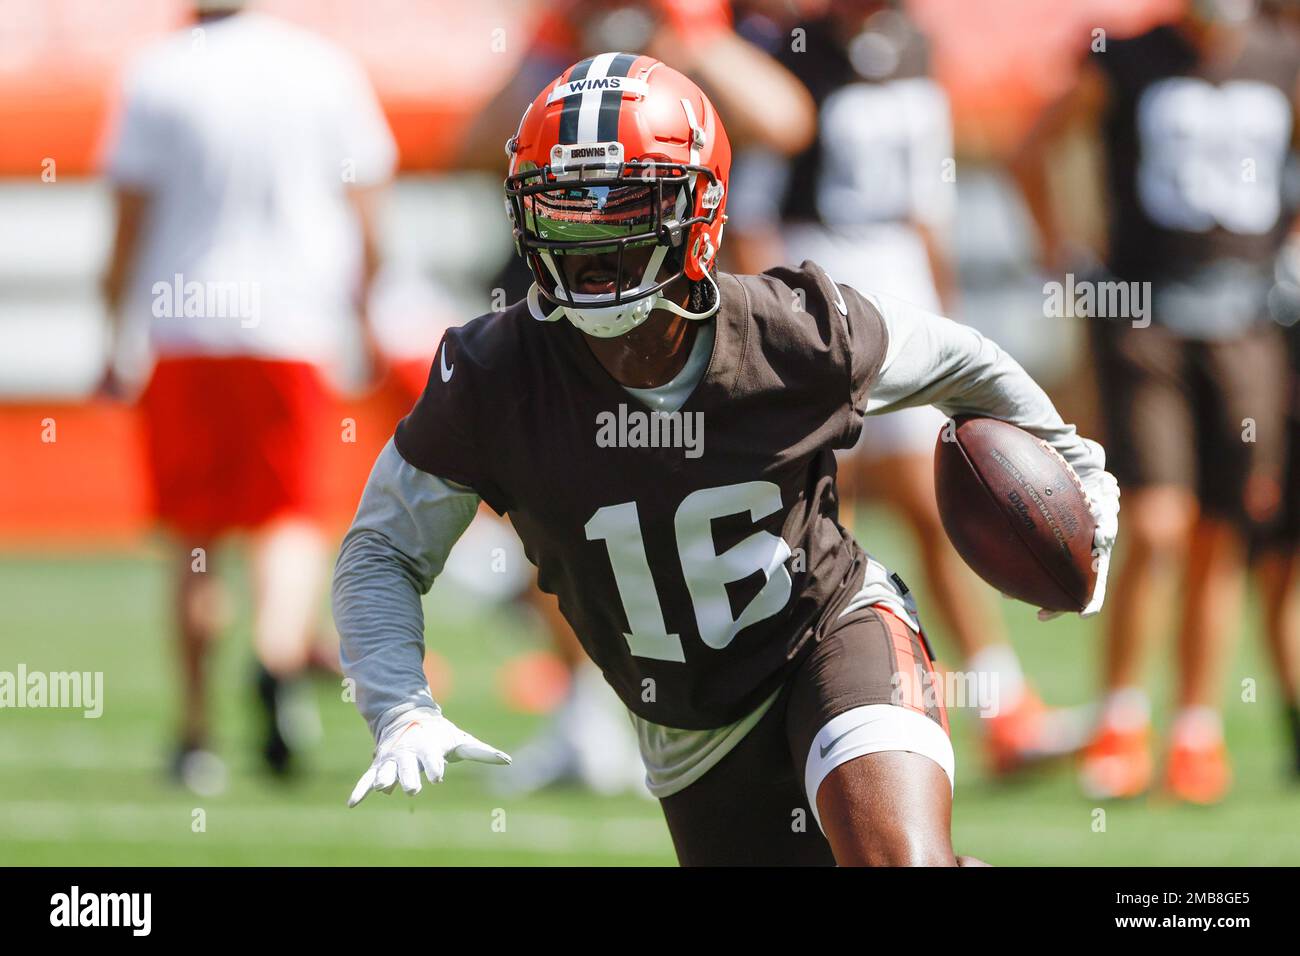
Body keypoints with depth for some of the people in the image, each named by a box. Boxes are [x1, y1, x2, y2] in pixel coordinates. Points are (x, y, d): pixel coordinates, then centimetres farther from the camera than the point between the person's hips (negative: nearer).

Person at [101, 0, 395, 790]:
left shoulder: (158, 78, -4)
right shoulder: (327, 72, 0)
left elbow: (131, 225, 0)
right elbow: (364, 225, 6)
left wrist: (113, 338, 10)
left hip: (184, 328, 0)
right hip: (297, 319, 0)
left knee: (195, 535, 7)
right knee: (292, 515, 6)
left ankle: (198, 733, 9)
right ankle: (281, 652, -23)